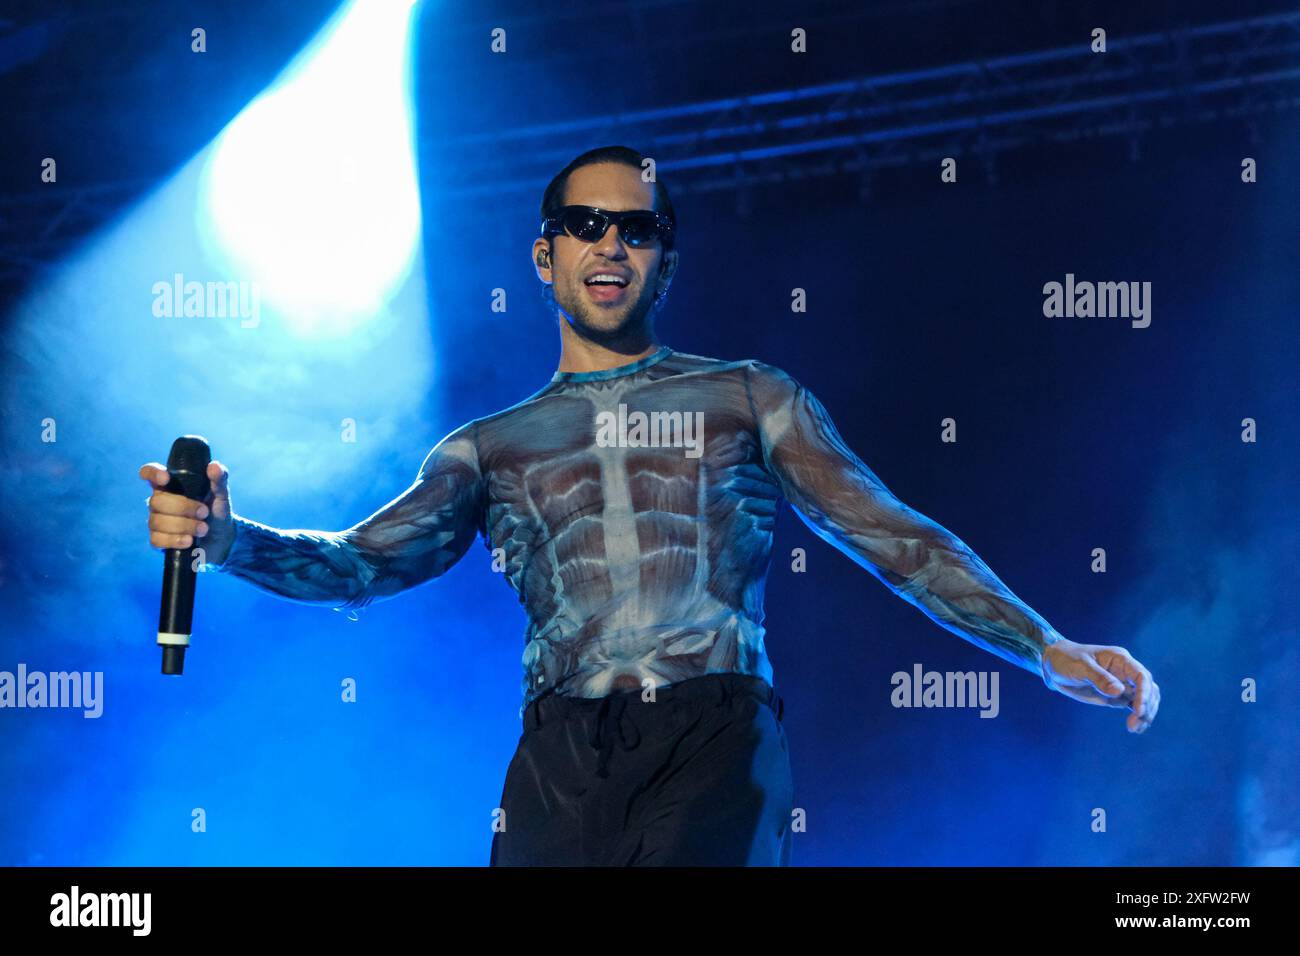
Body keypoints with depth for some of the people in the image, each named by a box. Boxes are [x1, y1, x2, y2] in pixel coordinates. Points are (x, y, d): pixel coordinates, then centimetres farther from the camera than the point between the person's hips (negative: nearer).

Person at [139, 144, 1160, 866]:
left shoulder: (751, 399, 16)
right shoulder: (490, 447, 20)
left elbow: (898, 538, 11)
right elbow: (360, 564, 8)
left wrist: (1048, 648, 0)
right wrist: (224, 536, -11)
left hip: (717, 741, -2)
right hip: (563, 764, 2)